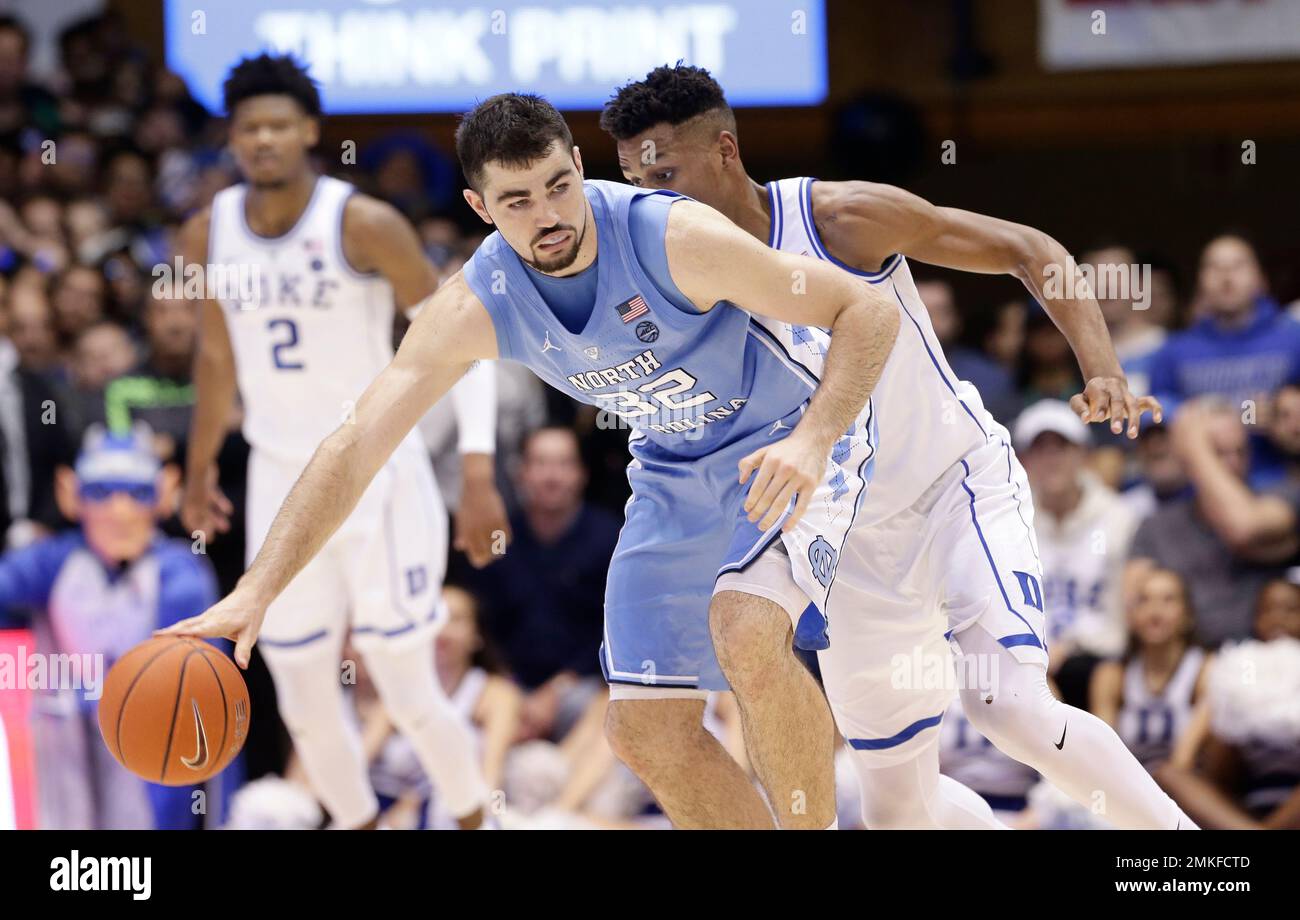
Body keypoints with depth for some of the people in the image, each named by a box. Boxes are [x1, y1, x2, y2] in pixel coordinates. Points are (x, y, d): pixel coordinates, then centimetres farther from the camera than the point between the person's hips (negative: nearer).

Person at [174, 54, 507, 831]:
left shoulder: (364, 225, -16)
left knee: (411, 694, -4)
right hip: (281, 480, 4)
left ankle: (476, 823, 20)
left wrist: (479, 475, -19)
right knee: (306, 705, 6)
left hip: (378, 473, -4)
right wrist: (200, 468, 24)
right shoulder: (208, 236, -1)